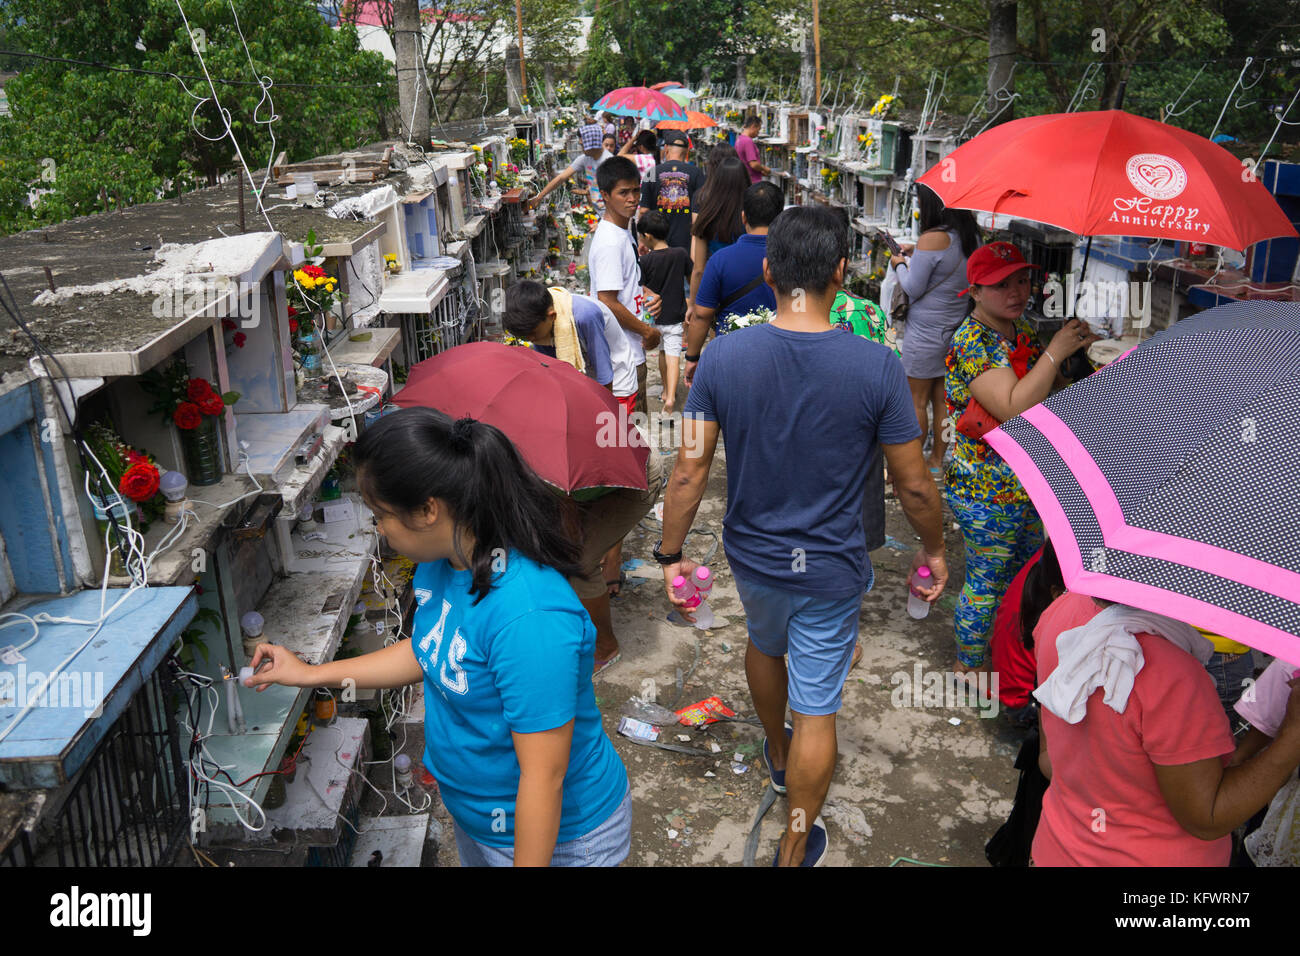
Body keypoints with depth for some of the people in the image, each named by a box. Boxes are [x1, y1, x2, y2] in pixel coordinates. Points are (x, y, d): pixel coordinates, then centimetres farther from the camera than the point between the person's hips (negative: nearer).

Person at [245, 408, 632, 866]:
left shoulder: (529, 617, -38)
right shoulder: (439, 561, -9)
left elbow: (544, 777, -31)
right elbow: (426, 652, 10)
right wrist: (311, 674, 12)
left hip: (553, 837, -8)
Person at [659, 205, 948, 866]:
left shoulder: (722, 357, -16)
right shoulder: (877, 367, -19)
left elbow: (689, 474, -12)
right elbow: (914, 486, -11)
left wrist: (671, 554, 2)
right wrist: (933, 548, 8)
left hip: (752, 556, 3)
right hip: (831, 572, -3)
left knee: (764, 645, 33)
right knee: (816, 712, 12)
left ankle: (777, 756, 59)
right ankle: (796, 848, 30)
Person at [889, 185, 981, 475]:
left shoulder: (932, 239, -19)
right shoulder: (972, 237, 4)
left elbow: (913, 289, -14)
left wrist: (899, 265, 5)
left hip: (926, 331, -7)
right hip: (957, 329, 7)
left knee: (916, 401, 4)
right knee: (942, 398, 15)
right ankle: (938, 461, 24)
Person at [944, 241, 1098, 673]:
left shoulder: (1022, 331, 7)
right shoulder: (973, 342, -21)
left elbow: (1048, 391, 18)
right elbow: (1014, 408, -32)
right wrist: (1056, 351, -27)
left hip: (1029, 484, 9)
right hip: (988, 492, -9)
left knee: (1022, 573, 23)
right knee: (986, 581, 6)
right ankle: (970, 664, 26)